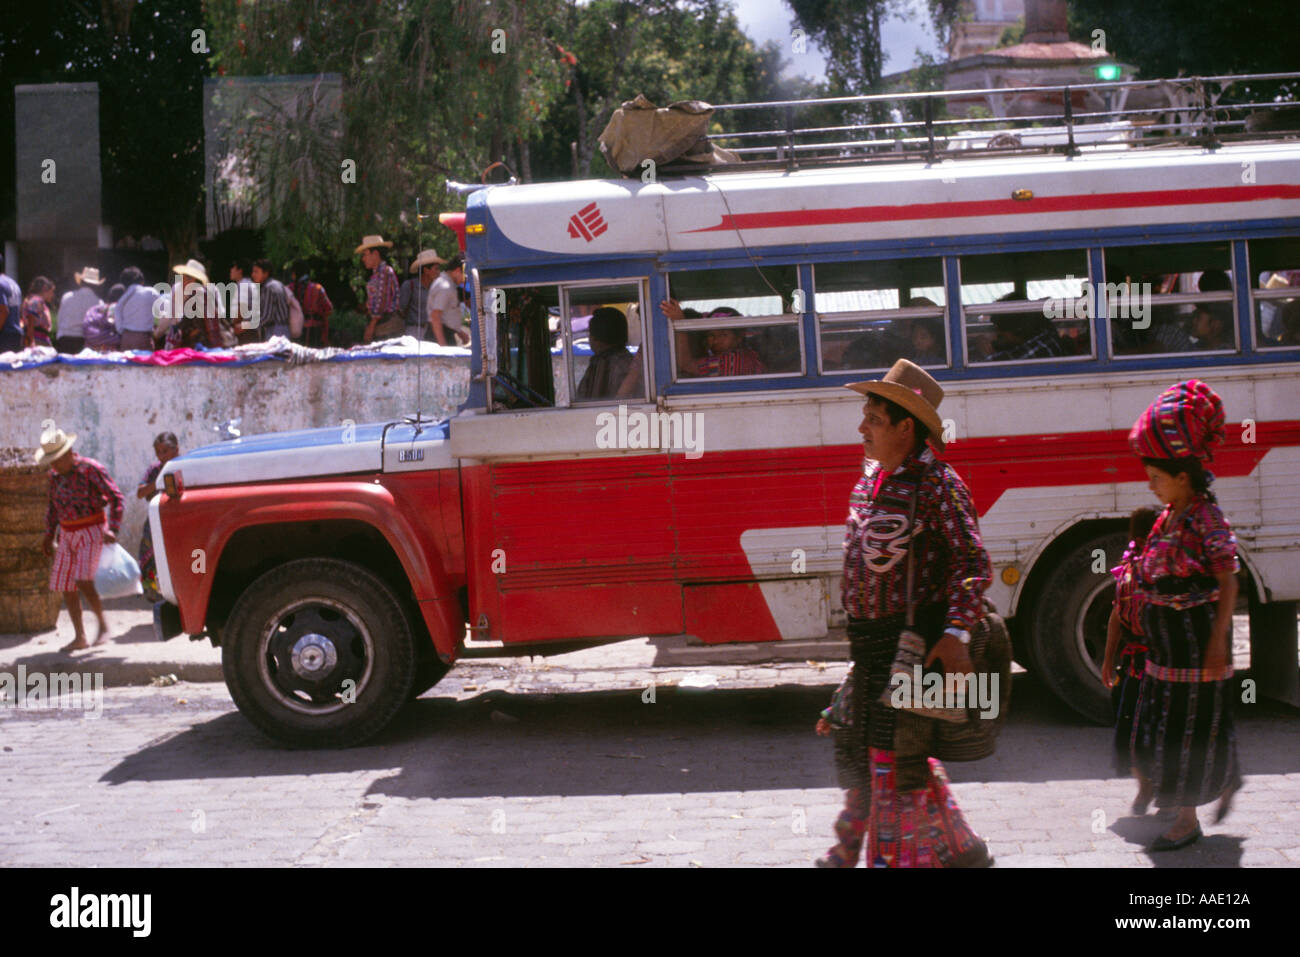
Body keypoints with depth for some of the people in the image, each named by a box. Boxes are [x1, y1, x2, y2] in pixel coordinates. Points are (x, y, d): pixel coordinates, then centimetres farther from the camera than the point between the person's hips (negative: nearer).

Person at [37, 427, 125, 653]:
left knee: (83, 581, -20)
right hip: (68, 535, 7)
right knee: (66, 587, 2)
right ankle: (79, 638, 10)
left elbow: (116, 498, -13)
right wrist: (48, 537, 15)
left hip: (92, 531, -7)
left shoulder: (91, 469, -13)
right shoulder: (54, 475, 6)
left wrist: (113, 529, -23)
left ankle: (102, 624, -2)